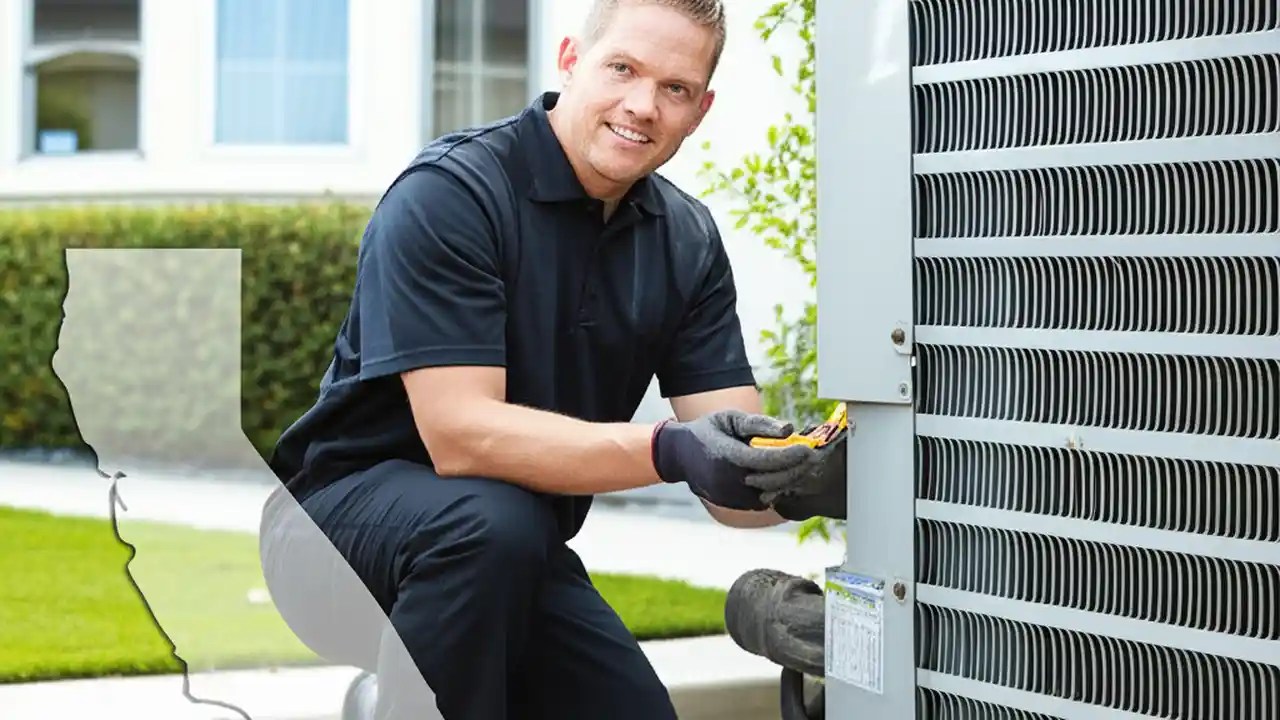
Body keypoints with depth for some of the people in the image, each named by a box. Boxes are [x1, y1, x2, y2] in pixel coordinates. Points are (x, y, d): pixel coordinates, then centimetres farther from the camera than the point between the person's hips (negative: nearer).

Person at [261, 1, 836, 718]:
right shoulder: (447, 194, -19)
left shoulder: (688, 241, -1)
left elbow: (733, 480, -7)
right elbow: (460, 433, -30)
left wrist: (808, 477, -31)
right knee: (493, 521, -35)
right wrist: (668, 451, -41)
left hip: (521, 555, 6)